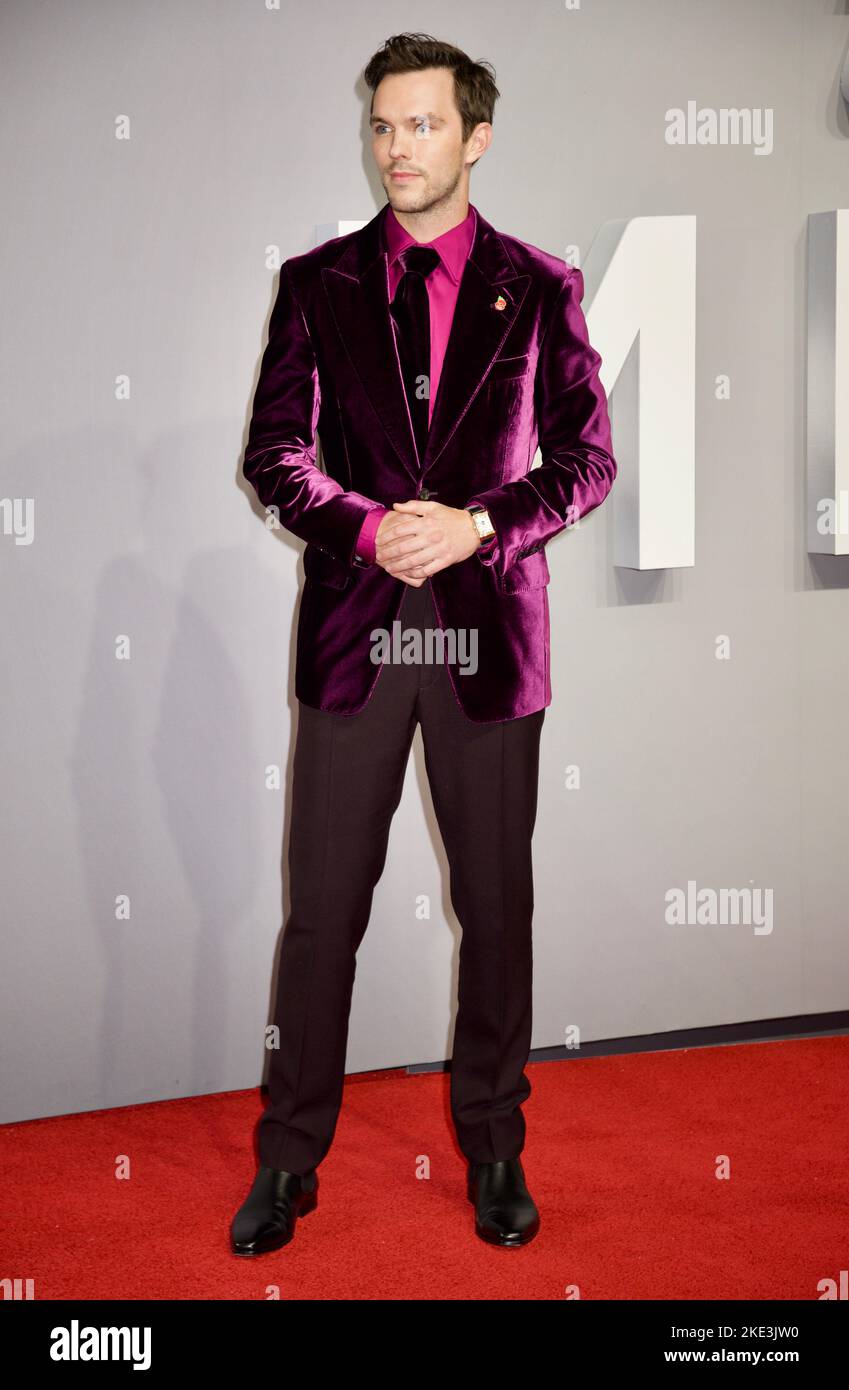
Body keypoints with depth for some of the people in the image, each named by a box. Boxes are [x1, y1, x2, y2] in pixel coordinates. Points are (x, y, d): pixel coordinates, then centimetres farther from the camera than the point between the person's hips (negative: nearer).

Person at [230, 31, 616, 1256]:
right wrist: (366, 526, -15)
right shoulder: (317, 282, 7)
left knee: (496, 905, 9)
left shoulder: (541, 289, 5)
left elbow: (587, 459, 1)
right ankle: (290, 1160, 19)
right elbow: (272, 451, 3)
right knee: (322, 910, 5)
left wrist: (474, 523, -15)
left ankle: (495, 1150, 27)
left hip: (488, 634, 0)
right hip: (352, 633, 0)